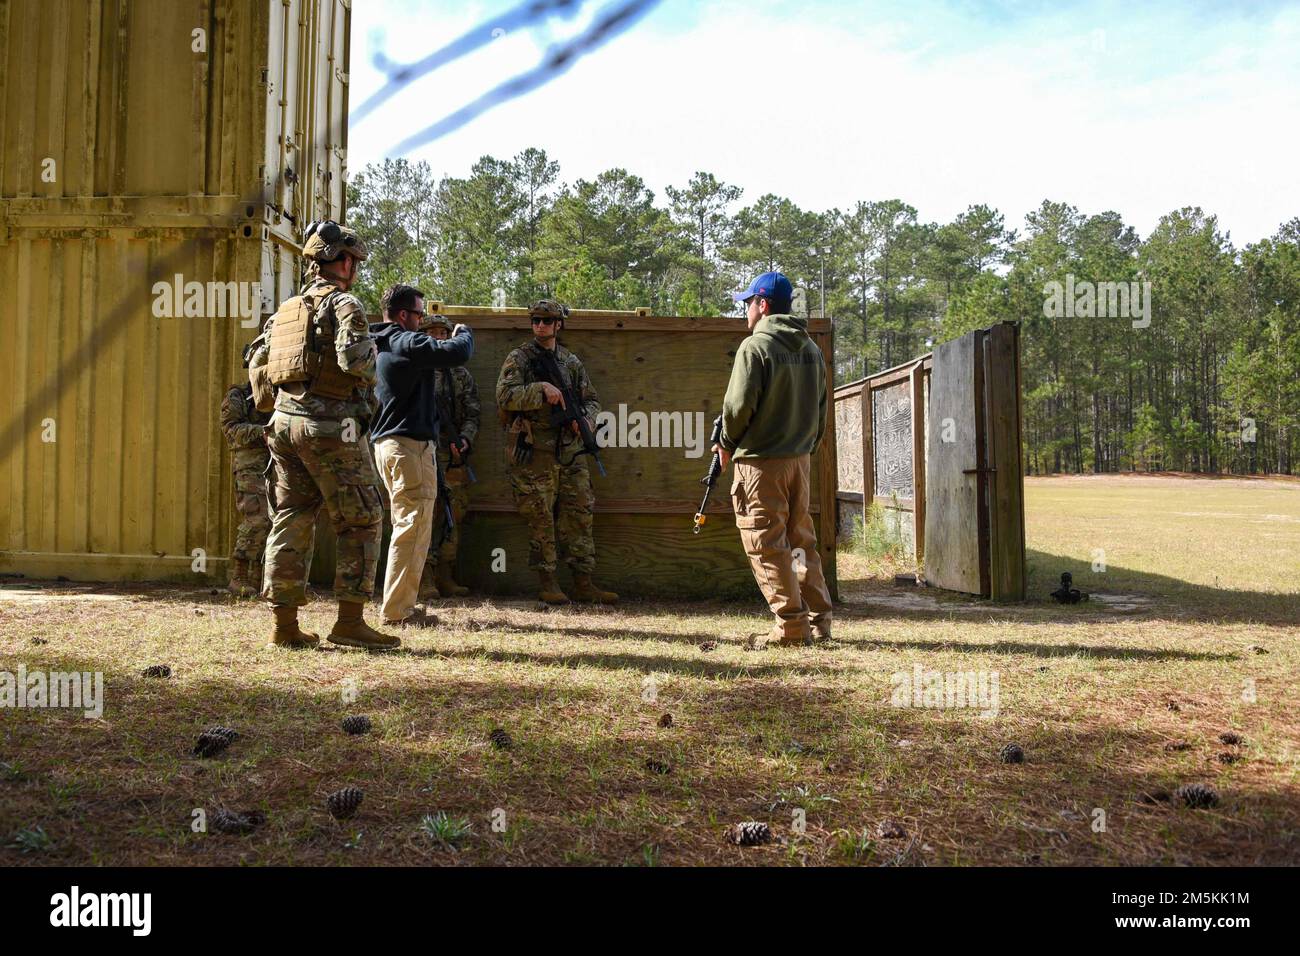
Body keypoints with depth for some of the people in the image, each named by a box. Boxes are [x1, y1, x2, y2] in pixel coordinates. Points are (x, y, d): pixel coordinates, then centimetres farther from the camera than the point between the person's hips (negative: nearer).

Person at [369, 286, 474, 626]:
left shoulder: (377, 345, 17)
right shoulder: (407, 343, -13)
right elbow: (458, 353, -19)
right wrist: (463, 333, 3)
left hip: (385, 442, 10)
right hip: (410, 444, -10)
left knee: (406, 527, 16)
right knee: (413, 528, -7)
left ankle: (400, 605, 20)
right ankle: (397, 610, -5)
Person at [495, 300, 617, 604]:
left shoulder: (572, 361, 14)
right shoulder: (518, 359, 1)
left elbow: (592, 399, 18)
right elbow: (505, 396, -12)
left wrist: (585, 420, -3)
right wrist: (542, 388, -20)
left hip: (570, 451, 4)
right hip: (534, 453, -4)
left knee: (579, 516, 4)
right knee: (541, 519, -1)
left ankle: (583, 583, 10)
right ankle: (547, 583, 8)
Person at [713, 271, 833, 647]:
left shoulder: (755, 346, -11)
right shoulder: (811, 349, 12)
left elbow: (739, 405, -15)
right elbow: (821, 406, 14)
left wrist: (726, 444, 1)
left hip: (761, 461, -7)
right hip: (800, 459, 8)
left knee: (766, 544, -1)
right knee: (802, 541, 15)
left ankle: (792, 626, 0)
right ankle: (819, 620, 17)